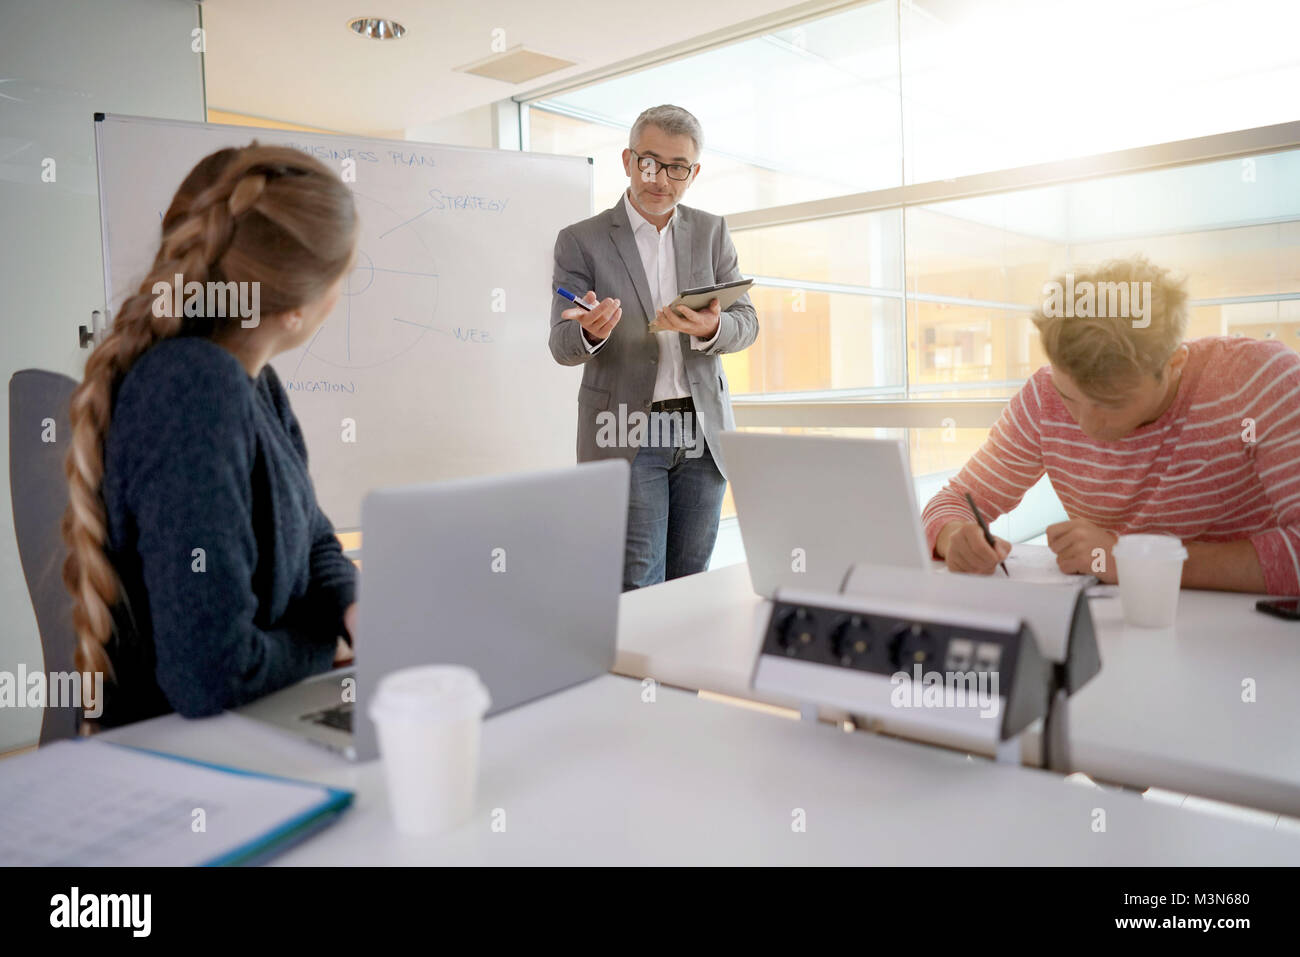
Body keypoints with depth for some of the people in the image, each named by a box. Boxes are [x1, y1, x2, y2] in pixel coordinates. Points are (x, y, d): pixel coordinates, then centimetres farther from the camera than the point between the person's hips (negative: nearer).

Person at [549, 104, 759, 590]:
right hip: (627, 436, -3)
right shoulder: (580, 240, 1)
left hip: (702, 432, 3)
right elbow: (562, 346, -3)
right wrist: (591, 332, -27)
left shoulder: (711, 232, 11)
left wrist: (710, 329, -19)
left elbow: (747, 323, 5)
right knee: (637, 595, -6)